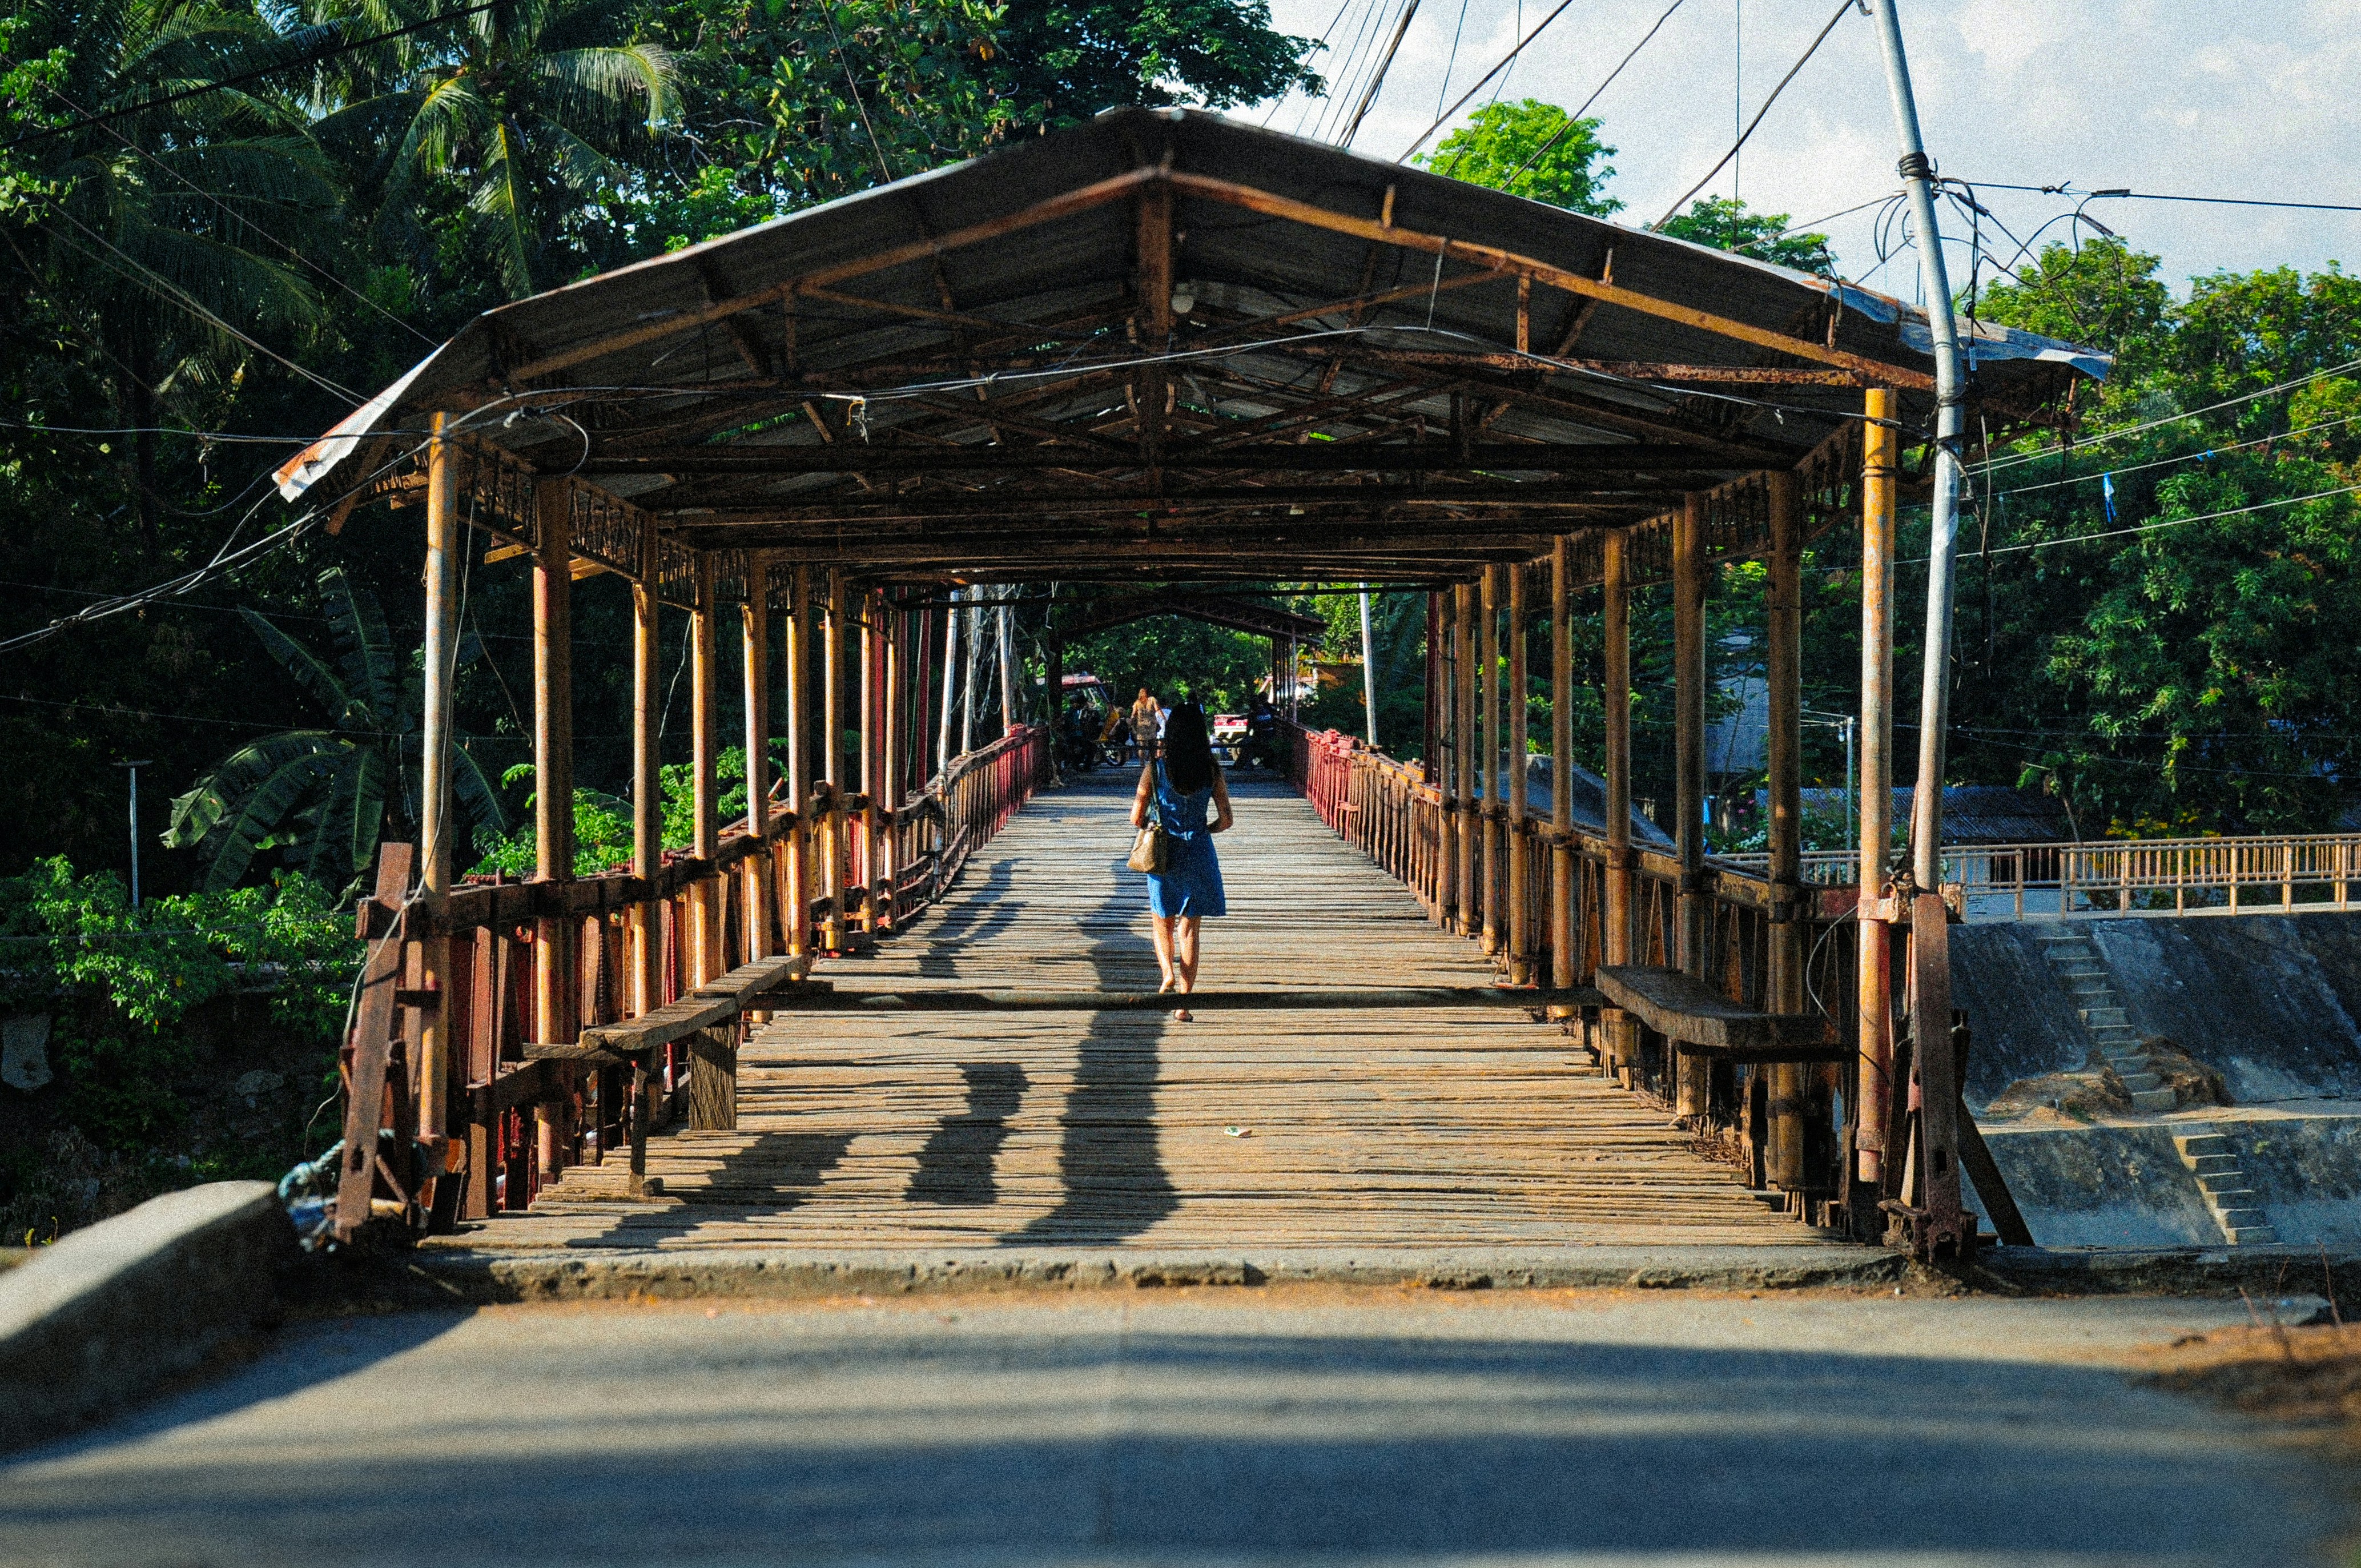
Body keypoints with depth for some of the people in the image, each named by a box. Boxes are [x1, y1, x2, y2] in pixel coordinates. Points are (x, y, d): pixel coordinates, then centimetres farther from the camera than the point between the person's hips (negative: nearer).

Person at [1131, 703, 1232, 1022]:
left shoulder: (1155, 768, -8)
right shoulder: (1211, 770, -5)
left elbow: (1136, 818, -8)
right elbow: (1226, 820, -3)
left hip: (1163, 853, -1)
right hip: (1198, 855, 1)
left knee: (1163, 922, 20)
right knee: (1189, 929, 9)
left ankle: (1168, 970, -7)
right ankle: (1184, 1004, 6)